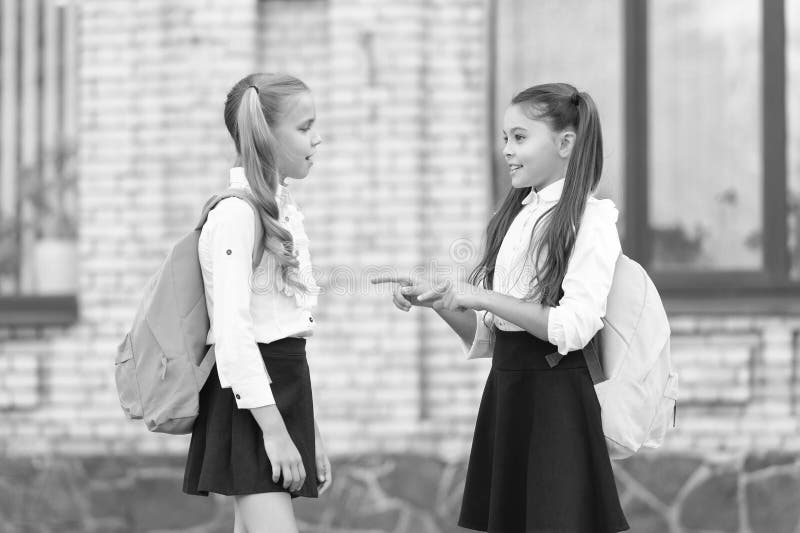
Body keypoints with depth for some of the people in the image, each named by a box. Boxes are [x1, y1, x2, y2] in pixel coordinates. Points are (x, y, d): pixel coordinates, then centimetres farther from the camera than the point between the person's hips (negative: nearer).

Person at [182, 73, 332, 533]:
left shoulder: (284, 210, 17)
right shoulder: (237, 211, -12)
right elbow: (232, 331, -19)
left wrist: (313, 436, 20)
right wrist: (273, 428, -22)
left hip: (285, 390, 9)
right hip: (249, 399, -9)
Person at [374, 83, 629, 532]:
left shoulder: (592, 221, -6)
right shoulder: (516, 218, 16)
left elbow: (574, 326, -18)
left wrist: (482, 297, -16)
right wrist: (437, 299, 1)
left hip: (554, 397, -7)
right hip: (504, 390, 7)